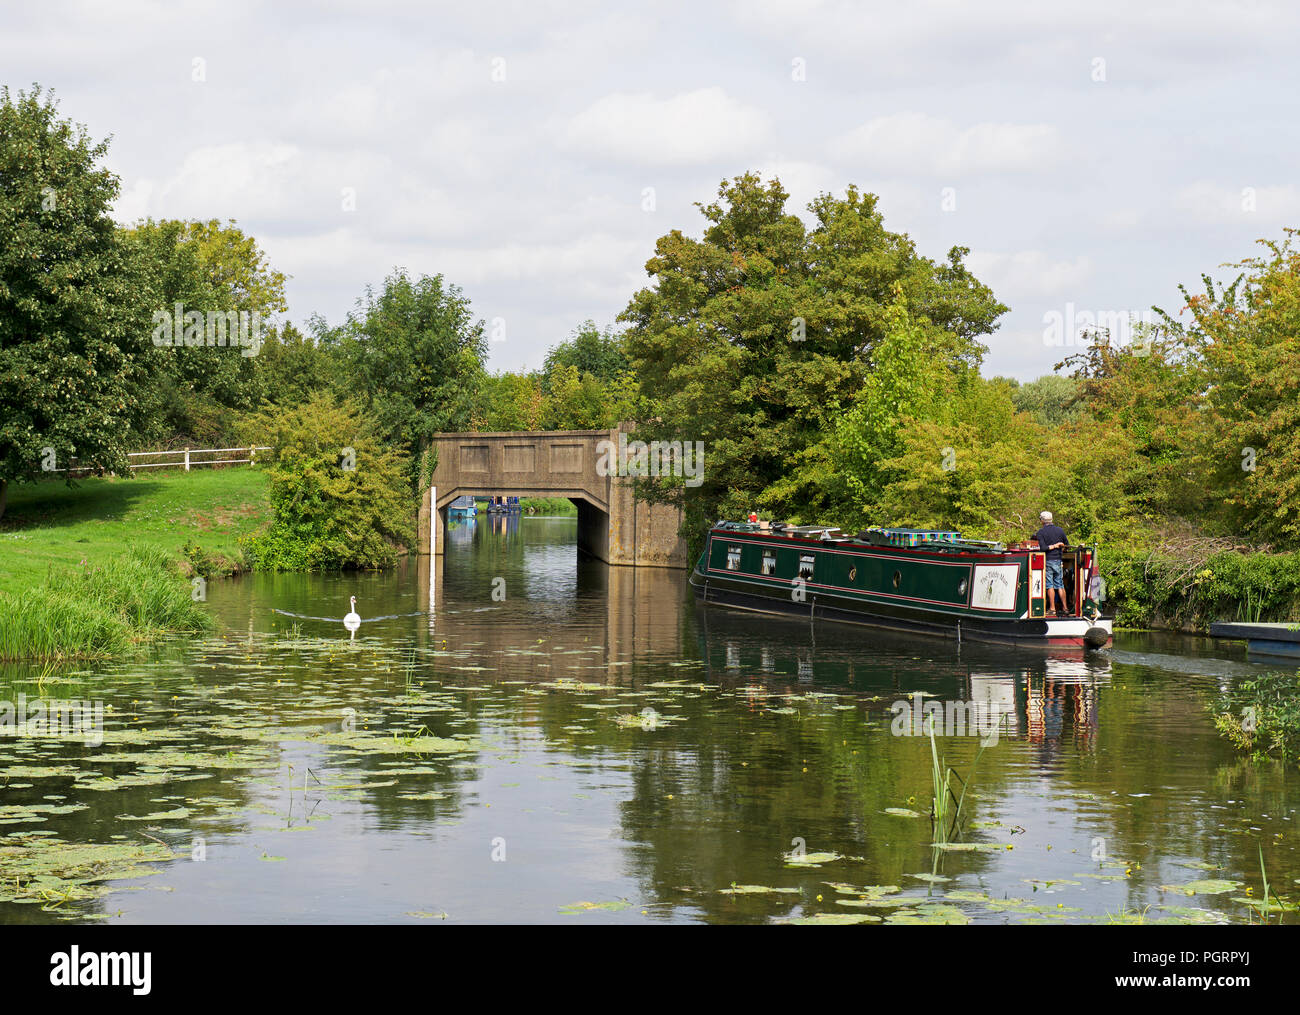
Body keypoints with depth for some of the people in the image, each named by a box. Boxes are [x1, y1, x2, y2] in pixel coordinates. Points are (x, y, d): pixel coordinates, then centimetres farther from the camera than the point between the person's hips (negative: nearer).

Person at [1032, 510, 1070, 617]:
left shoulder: (1040, 532, -8)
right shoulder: (1060, 530, 3)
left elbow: (1043, 548, -19)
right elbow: (1067, 545, 10)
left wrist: (1053, 546, -7)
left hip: (1047, 560, -4)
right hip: (1058, 560, 4)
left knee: (1050, 585, 0)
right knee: (1060, 585, 9)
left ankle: (1052, 608, -1)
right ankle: (1064, 608, 10)